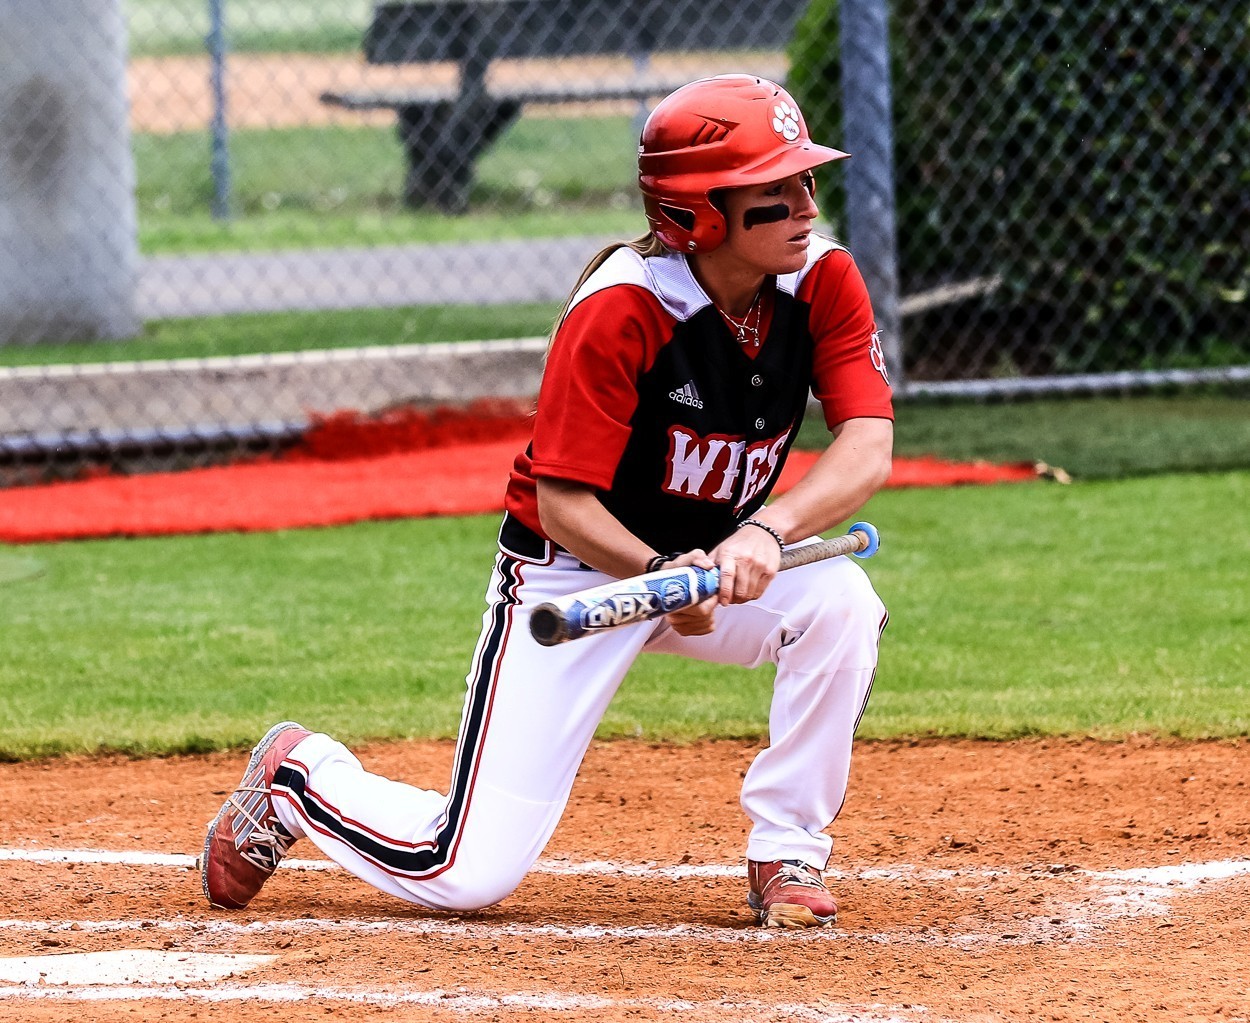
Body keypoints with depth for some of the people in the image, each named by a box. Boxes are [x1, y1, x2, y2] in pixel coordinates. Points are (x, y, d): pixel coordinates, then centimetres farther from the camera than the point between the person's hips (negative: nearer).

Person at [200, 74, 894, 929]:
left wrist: (766, 530, -40)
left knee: (841, 598, -29)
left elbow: (868, 450, -23)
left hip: (710, 564, 5)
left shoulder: (823, 281, -13)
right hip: (578, 569, -5)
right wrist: (660, 573, -40)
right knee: (469, 877, -11)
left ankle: (788, 857, -10)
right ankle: (299, 775, 21)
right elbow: (563, 503, -22)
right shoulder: (620, 310, -26)